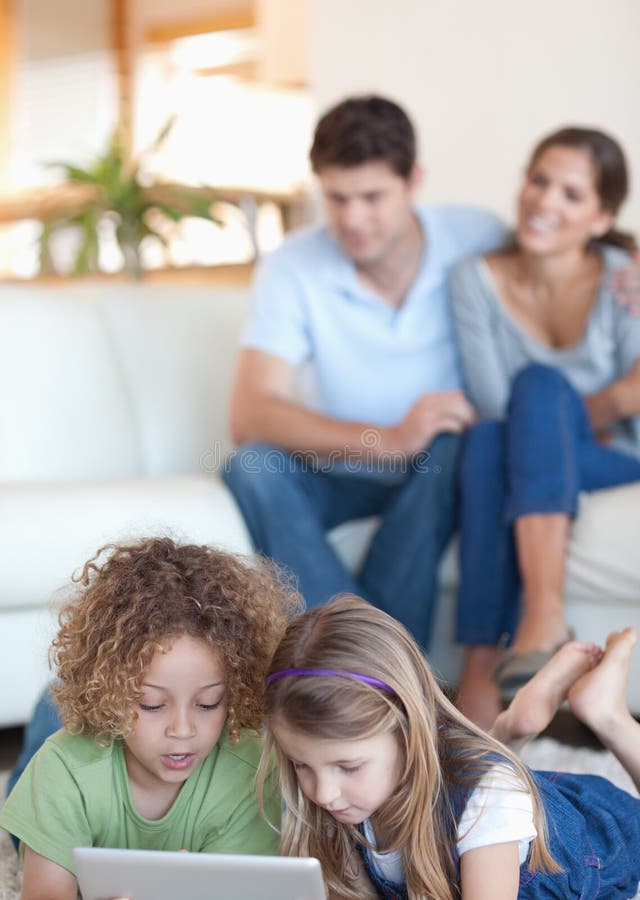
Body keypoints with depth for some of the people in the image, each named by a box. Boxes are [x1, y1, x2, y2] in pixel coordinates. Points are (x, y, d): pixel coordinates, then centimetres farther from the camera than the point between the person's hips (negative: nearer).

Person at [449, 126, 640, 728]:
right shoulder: (477, 280, -1)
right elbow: (493, 407, -7)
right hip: (524, 464, 1)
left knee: (540, 383, -31)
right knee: (489, 439, -34)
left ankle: (543, 617, -45)